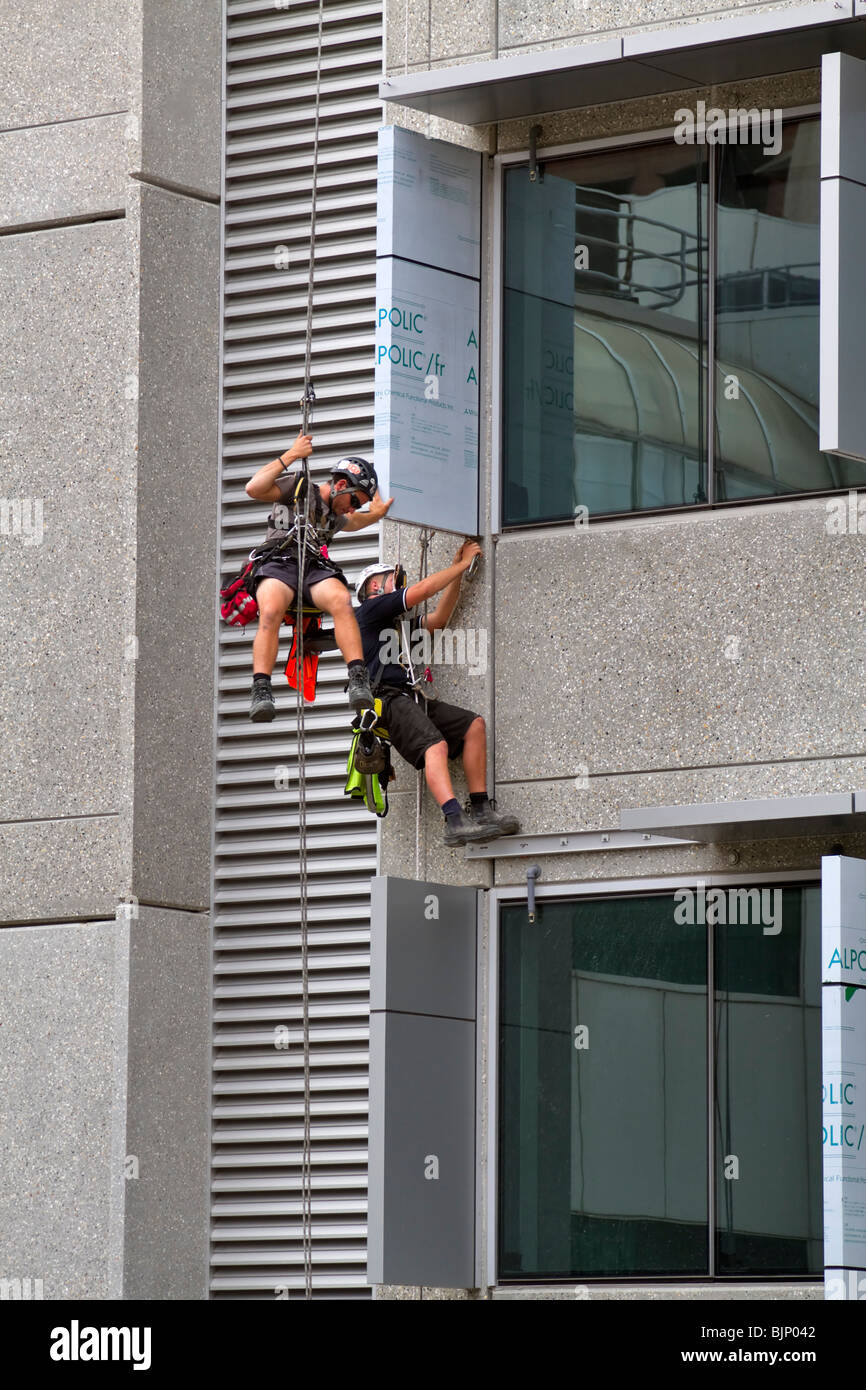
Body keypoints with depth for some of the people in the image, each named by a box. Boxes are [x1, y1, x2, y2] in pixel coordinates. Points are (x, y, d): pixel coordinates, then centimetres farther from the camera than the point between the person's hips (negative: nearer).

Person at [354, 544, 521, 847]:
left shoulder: (399, 622, 32)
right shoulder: (371, 609, 7)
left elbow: (438, 619, 29)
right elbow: (423, 590, -1)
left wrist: (458, 571, 24)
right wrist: (462, 564, 8)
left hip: (411, 700, 9)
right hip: (388, 699, -9)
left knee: (474, 725, -2)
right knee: (435, 745, -29)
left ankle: (480, 810, -7)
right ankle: (455, 822, -46)